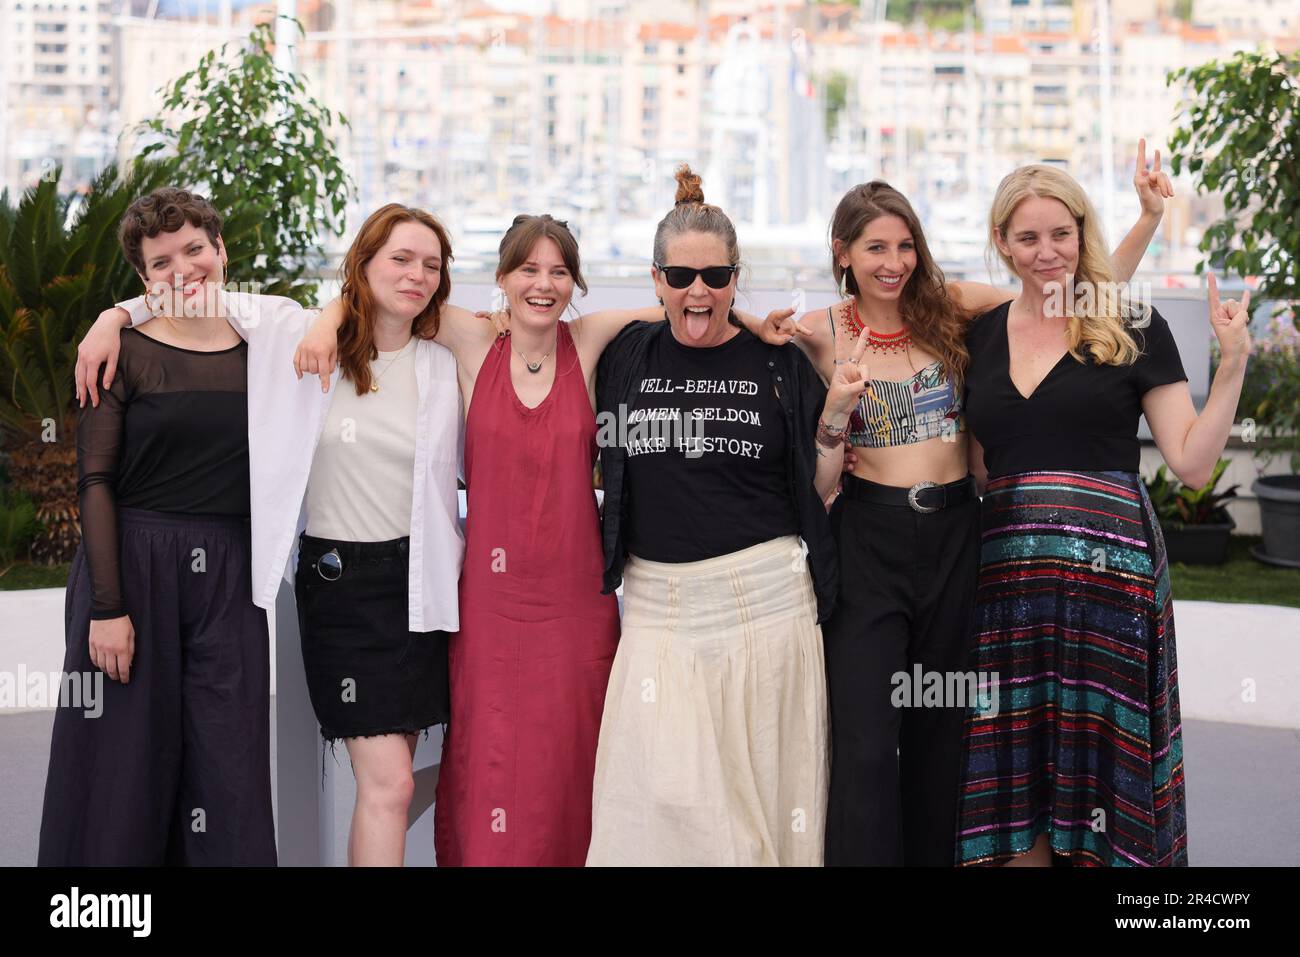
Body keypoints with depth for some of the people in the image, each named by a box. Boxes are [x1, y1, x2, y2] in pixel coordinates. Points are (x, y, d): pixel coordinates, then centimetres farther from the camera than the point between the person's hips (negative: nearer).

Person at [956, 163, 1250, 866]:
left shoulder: (1133, 330, 1)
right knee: (1012, 780, 6)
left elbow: (1192, 463, -3)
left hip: (1109, 563, -3)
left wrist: (1233, 363, -11)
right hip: (1005, 565, 3)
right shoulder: (980, 337, 12)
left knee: (1101, 760, 1)